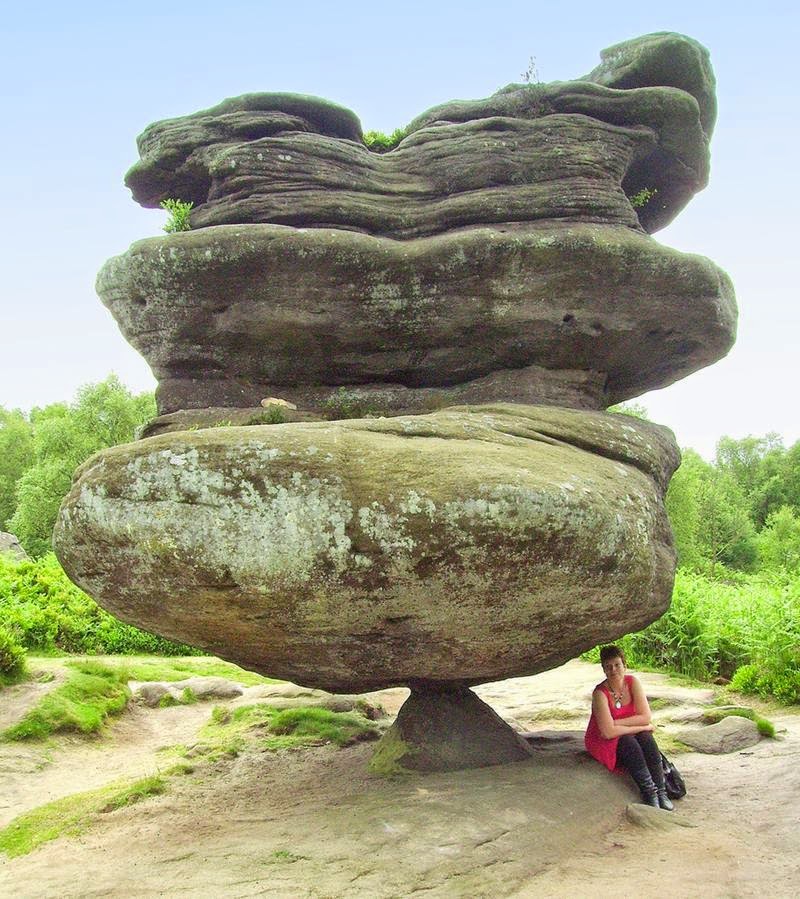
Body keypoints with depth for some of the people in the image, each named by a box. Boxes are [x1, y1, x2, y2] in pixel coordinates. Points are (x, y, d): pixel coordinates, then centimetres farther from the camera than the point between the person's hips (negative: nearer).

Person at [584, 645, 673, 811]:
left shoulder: (633, 682, -12)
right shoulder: (600, 693, -24)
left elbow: (646, 717, -16)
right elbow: (608, 731, -30)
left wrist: (617, 723, -23)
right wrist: (641, 726, -22)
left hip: (628, 736, 4)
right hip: (603, 741, -4)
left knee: (646, 738, -25)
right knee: (628, 741, -31)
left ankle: (661, 791, -25)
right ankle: (648, 792, -30)